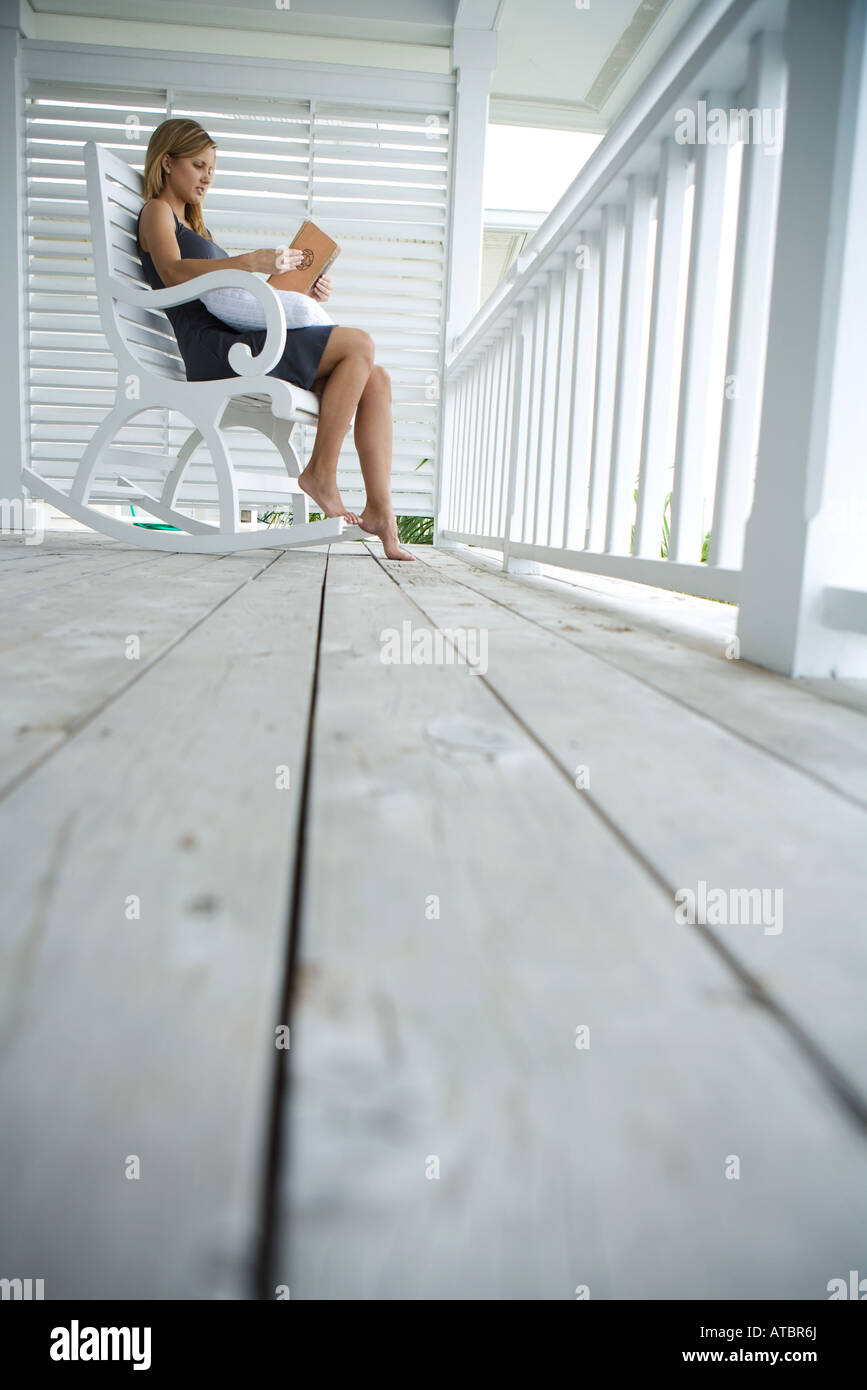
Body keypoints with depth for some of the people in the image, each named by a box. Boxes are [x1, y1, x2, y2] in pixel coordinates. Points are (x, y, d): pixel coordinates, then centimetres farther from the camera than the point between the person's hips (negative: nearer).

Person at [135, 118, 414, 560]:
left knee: (375, 378, -7)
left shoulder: (196, 227, 37)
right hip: (213, 347, -8)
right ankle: (320, 474, -19)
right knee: (359, 344, -21)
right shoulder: (156, 212, 10)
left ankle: (379, 509, -19)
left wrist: (306, 290, 11)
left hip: (240, 337, 9)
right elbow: (173, 272, -12)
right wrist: (250, 261, -26)